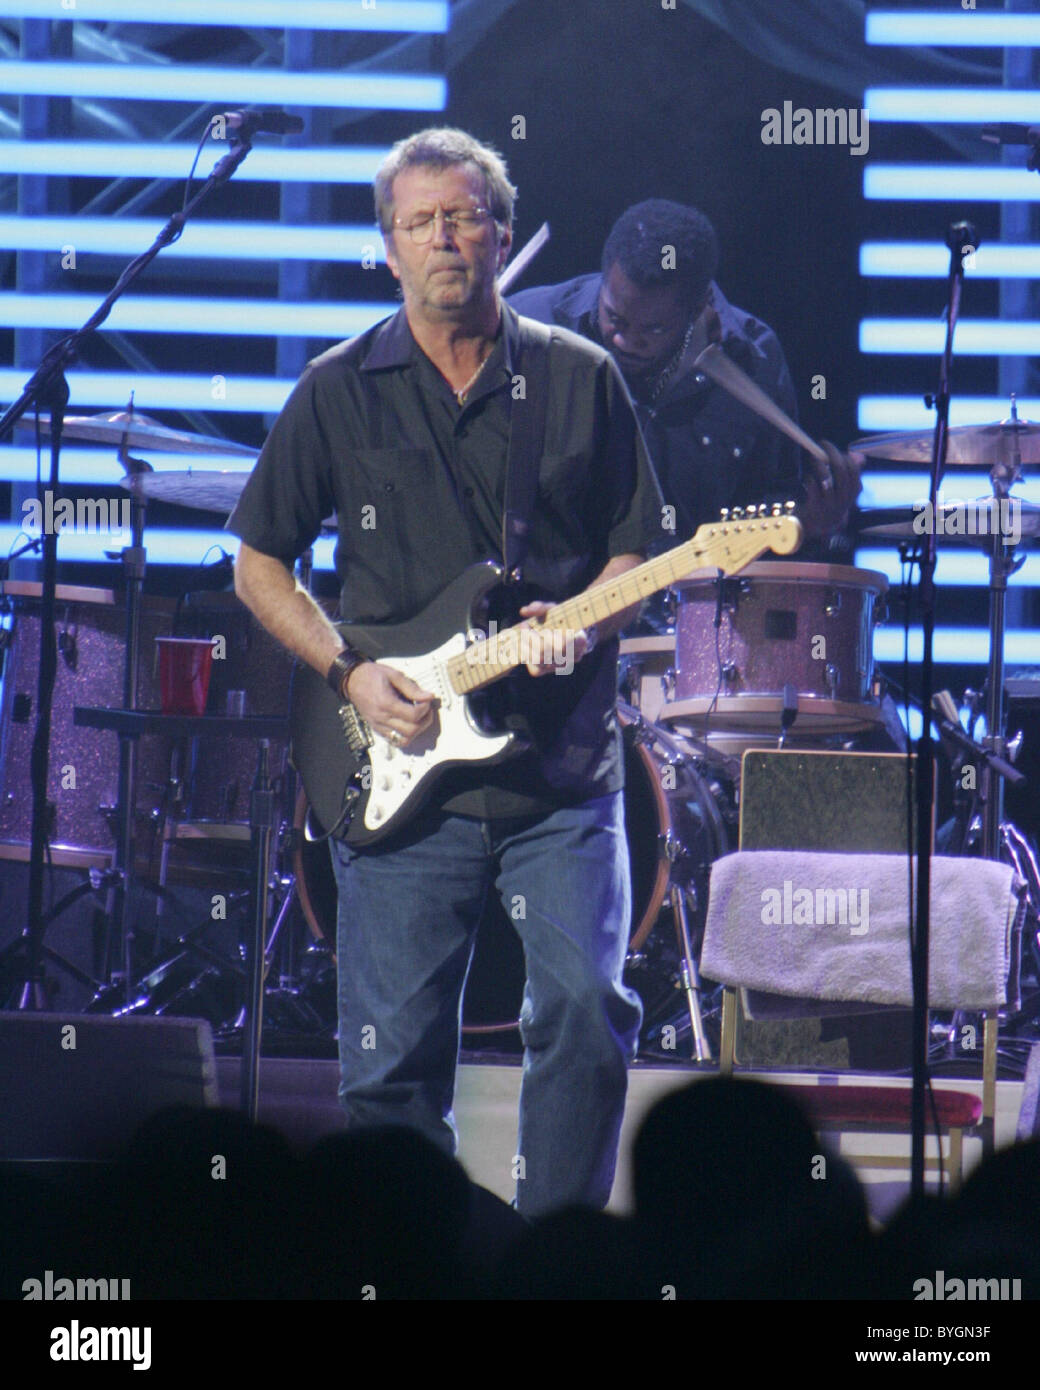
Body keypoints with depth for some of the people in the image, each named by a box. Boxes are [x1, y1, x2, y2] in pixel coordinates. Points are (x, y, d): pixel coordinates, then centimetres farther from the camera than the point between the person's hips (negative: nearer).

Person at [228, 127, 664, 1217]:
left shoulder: (579, 379, 7)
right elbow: (258, 562, 10)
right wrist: (349, 673, -3)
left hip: (561, 769, 0)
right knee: (395, 1055, 0)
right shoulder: (339, 391, 5)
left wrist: (583, 622, -9)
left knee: (588, 1006, -13)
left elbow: (635, 546, 12)